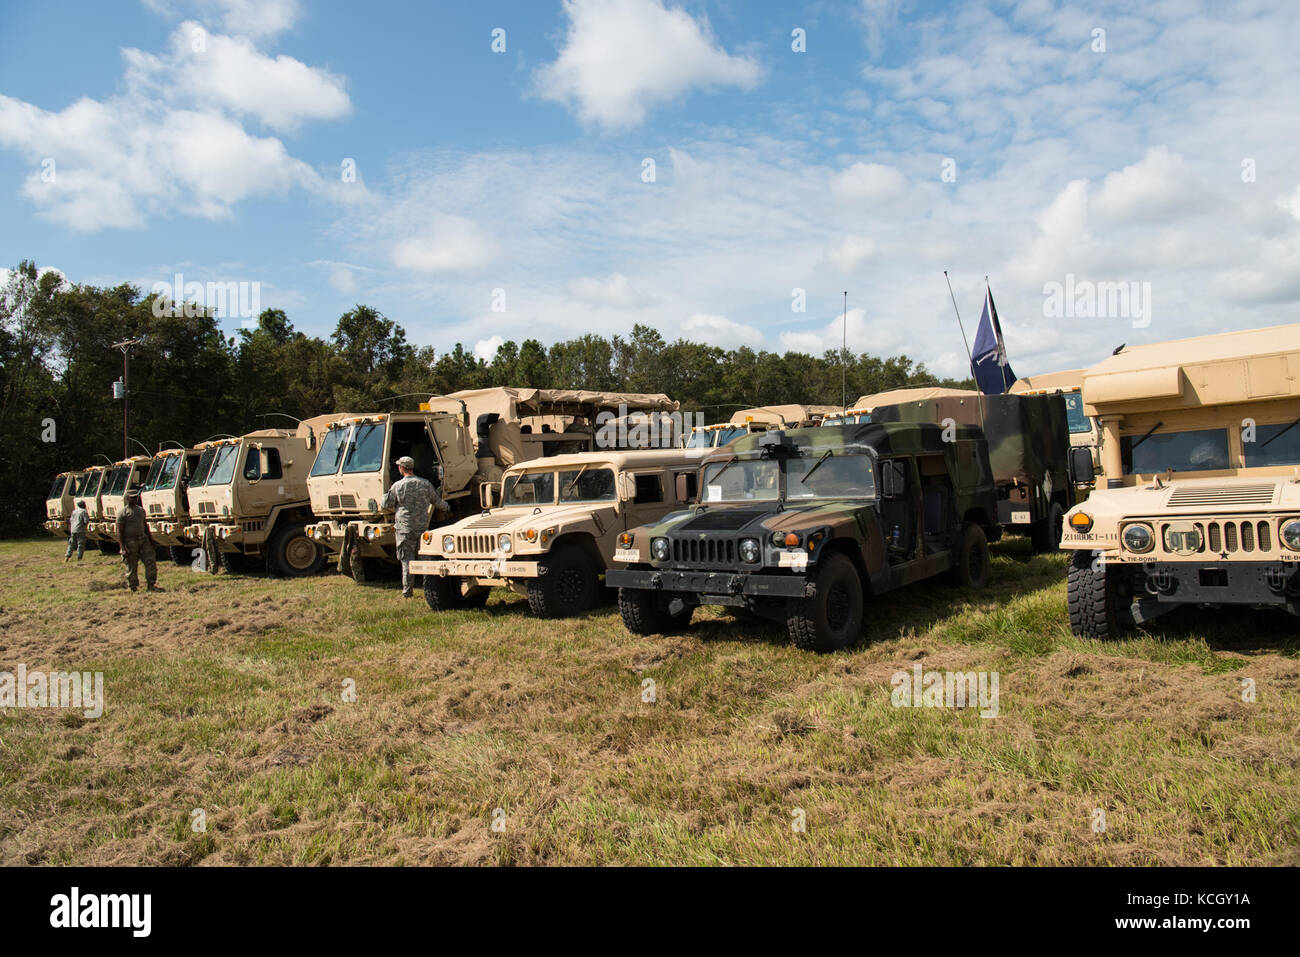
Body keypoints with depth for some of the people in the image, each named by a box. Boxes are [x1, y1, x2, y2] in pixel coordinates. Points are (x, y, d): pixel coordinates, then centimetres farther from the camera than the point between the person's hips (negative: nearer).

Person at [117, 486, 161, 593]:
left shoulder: (141, 510, 14)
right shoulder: (123, 513, -6)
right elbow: (119, 532, -10)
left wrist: (150, 539, 15)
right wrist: (123, 548, -17)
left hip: (143, 539, 6)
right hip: (130, 542, -6)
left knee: (151, 560, -4)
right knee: (131, 566, 2)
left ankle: (151, 585, 2)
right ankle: (133, 588, 13)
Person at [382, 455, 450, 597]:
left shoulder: (397, 486, -7)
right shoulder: (425, 484, 1)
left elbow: (387, 504, 3)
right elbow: (437, 502, 10)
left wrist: (388, 491, 22)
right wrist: (447, 508, 31)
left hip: (404, 528, -2)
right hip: (422, 527, 2)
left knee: (407, 559, 1)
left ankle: (407, 591, 0)